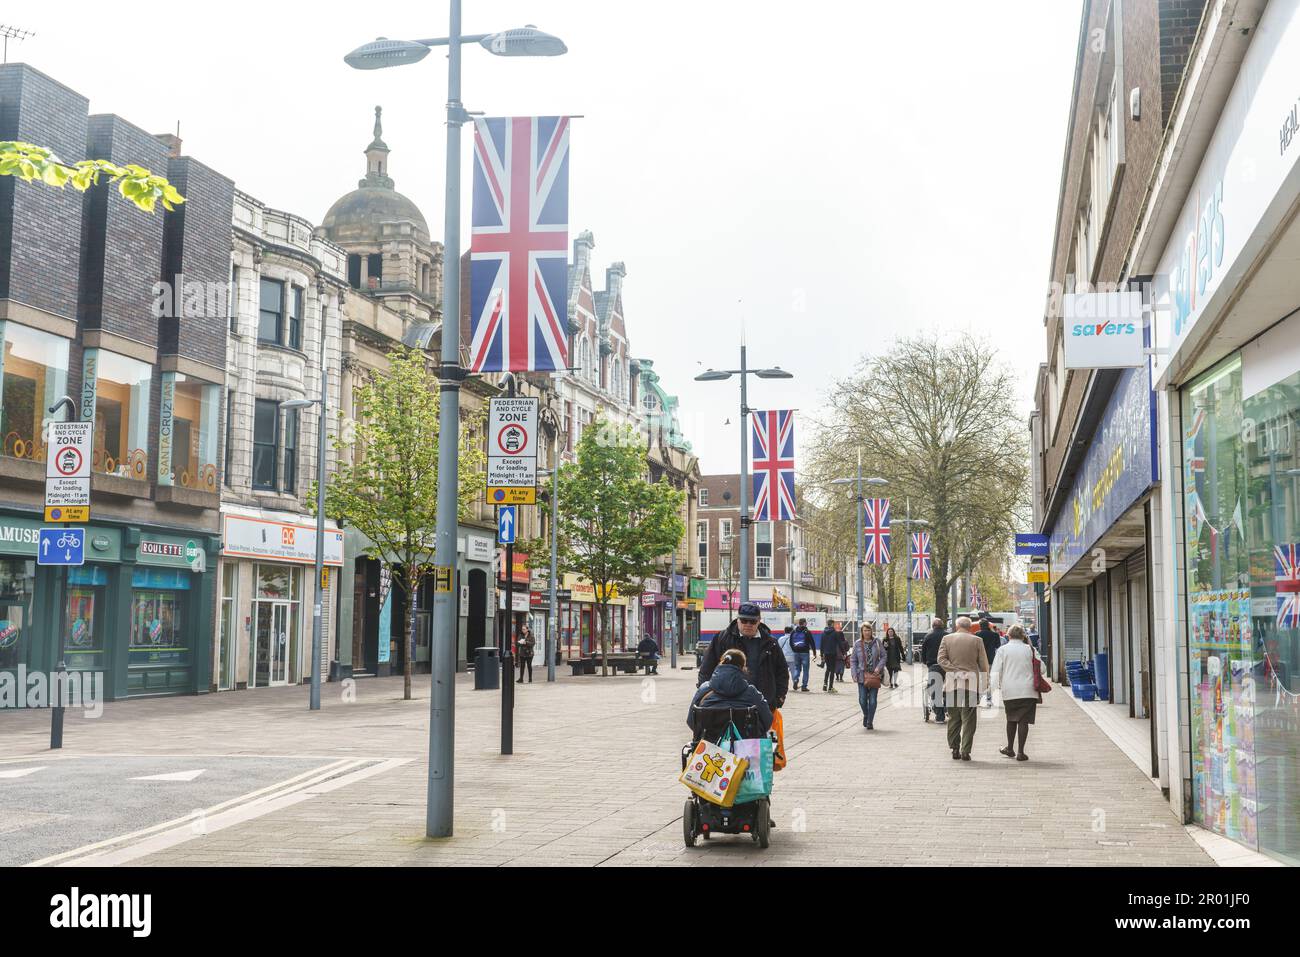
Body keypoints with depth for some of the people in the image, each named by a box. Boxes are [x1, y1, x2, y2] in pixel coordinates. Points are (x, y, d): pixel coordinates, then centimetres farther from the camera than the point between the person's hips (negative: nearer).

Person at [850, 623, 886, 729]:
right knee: (862, 700, -3)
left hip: (874, 675, 0)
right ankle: (866, 715, 27)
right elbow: (854, 661, 4)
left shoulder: (877, 642, 1)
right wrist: (854, 675, -3)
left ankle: (870, 722, 13)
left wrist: (879, 667, -11)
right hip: (862, 675, 0)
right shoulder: (857, 644, 1)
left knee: (872, 700, 0)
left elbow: (883, 656, 4)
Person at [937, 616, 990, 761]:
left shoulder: (947, 639, 4)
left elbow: (941, 659, -4)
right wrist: (984, 682, 12)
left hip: (952, 684, 1)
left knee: (953, 718, 11)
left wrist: (953, 669, -5)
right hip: (971, 684, -1)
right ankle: (965, 751, -3)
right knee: (968, 719, 1)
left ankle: (955, 749, 11)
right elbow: (984, 665, 3)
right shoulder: (977, 641, 1)